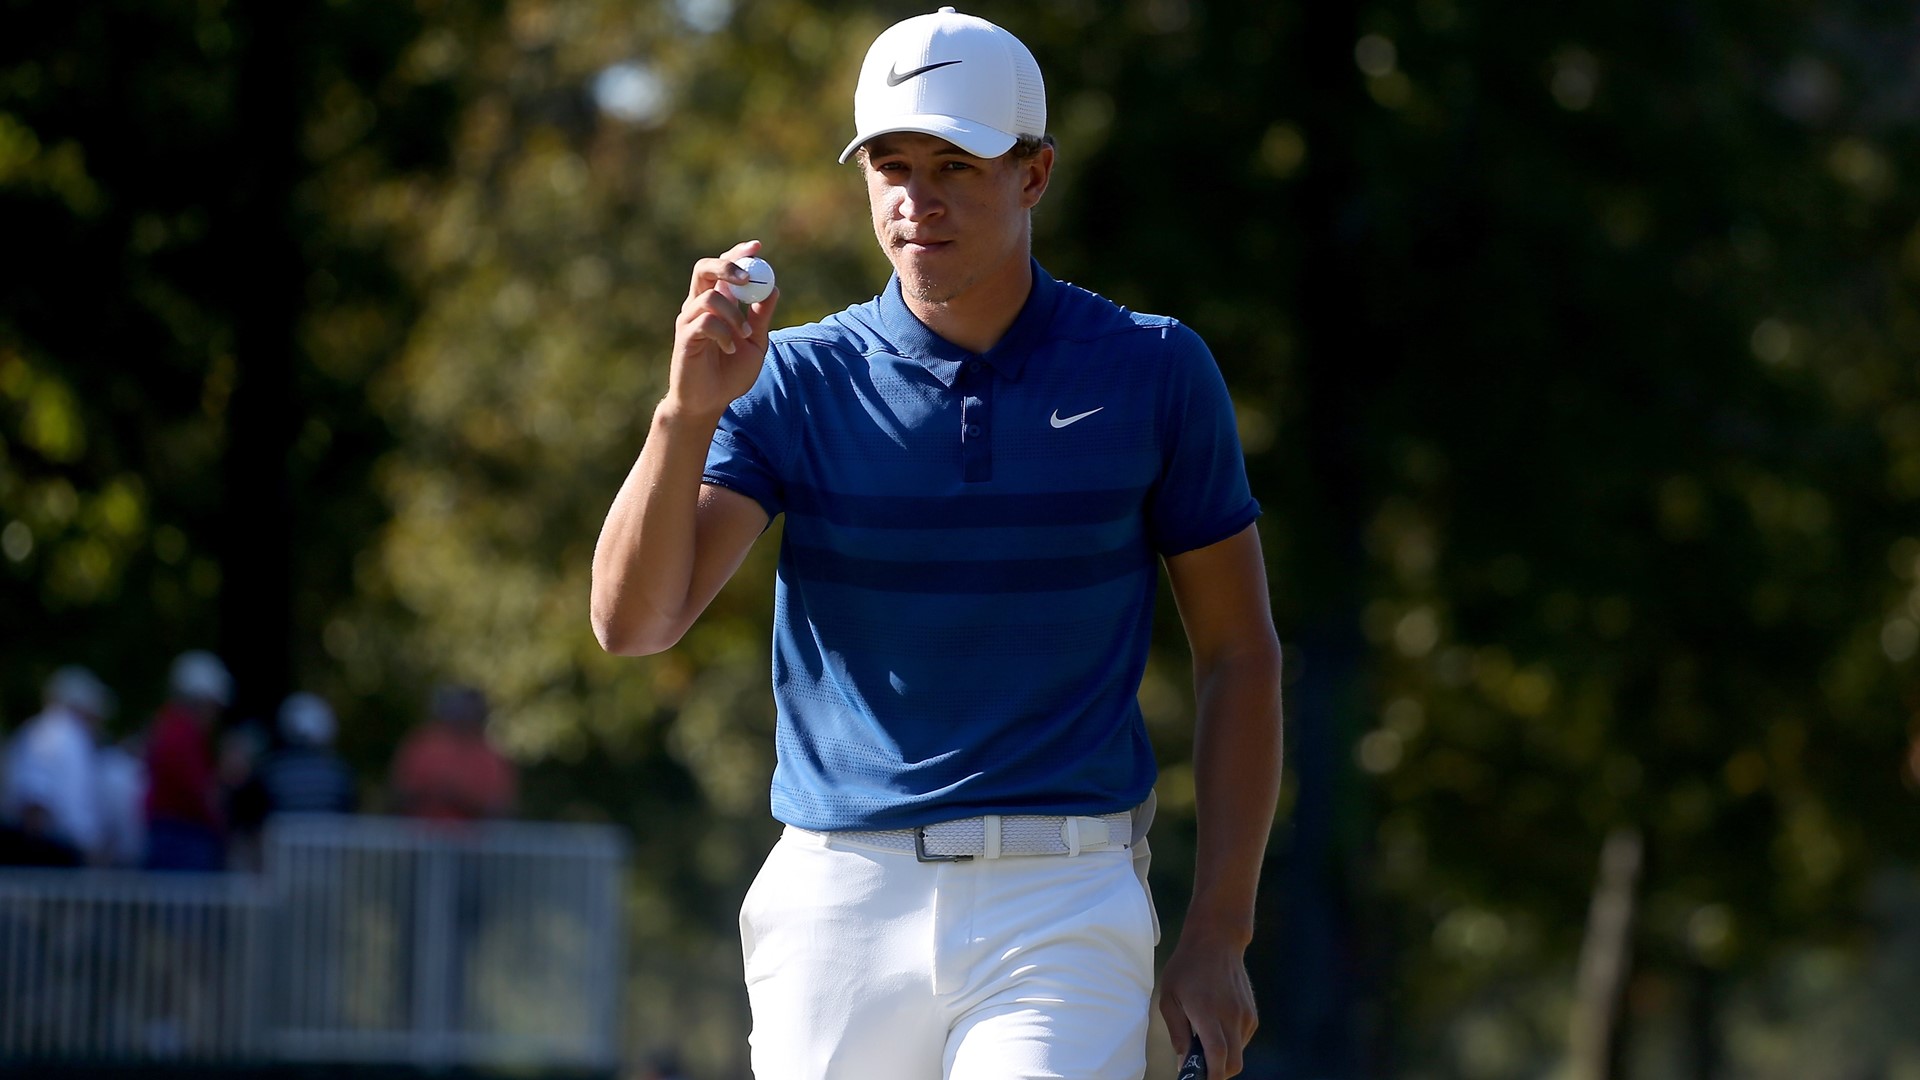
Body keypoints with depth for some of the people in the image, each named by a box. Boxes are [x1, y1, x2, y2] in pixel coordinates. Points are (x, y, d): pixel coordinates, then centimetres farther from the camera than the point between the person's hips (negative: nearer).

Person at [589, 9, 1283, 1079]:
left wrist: (1219, 936, 0)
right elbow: (632, 620, -8)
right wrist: (689, 411, -24)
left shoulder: (1152, 372, 3)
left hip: (1063, 913, -2)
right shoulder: (798, 382, 3)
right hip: (841, 905, 2)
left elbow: (1239, 651, 7)